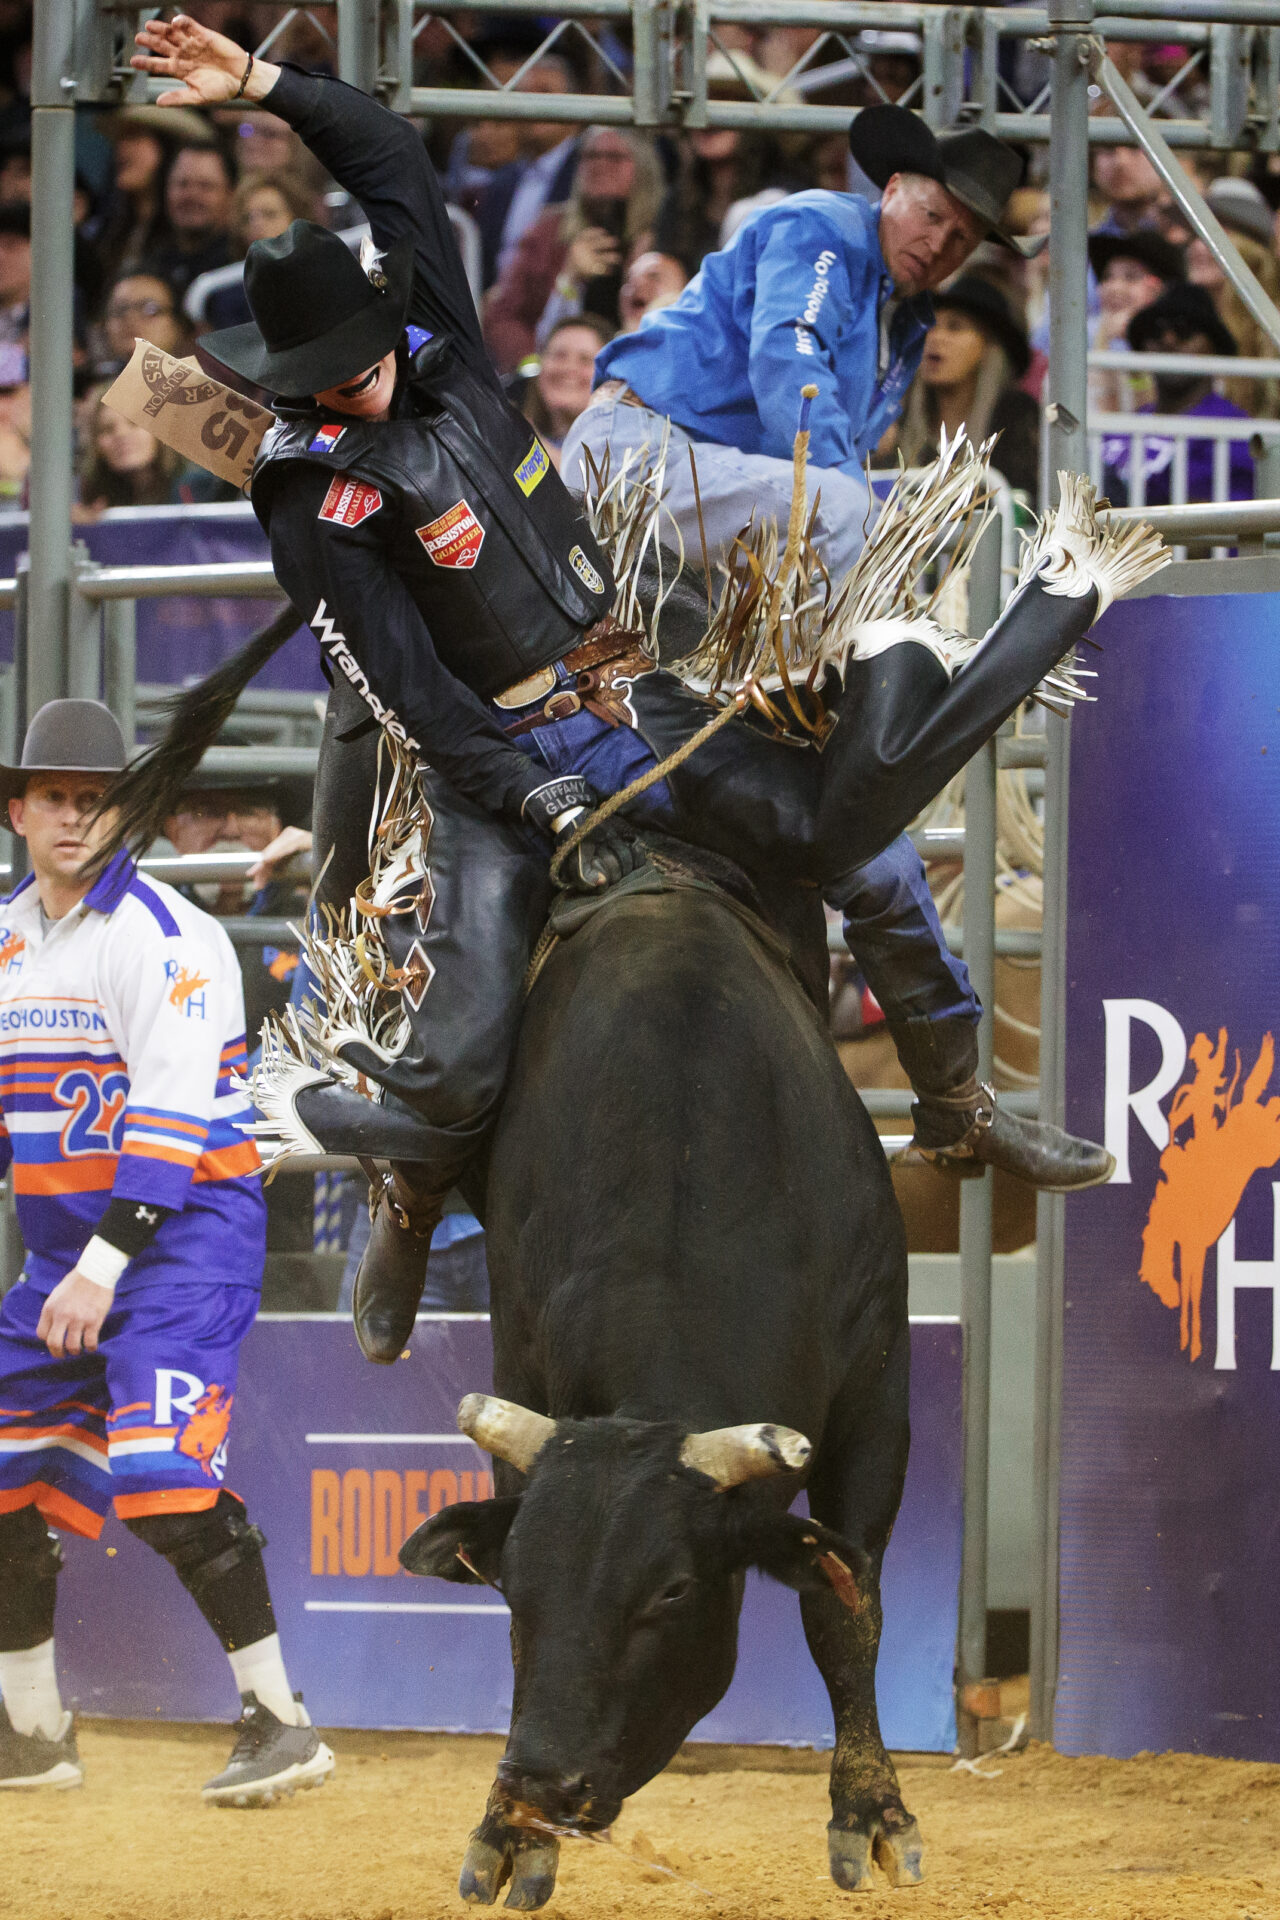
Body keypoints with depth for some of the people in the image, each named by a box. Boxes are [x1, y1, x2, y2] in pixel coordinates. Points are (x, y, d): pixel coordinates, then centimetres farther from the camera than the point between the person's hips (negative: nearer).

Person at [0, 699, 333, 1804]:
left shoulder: (162, 937, -12)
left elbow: (171, 1117, -20)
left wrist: (106, 1264, -26)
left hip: (183, 1232, -8)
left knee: (161, 1474, -22)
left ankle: (281, 1723, -16)